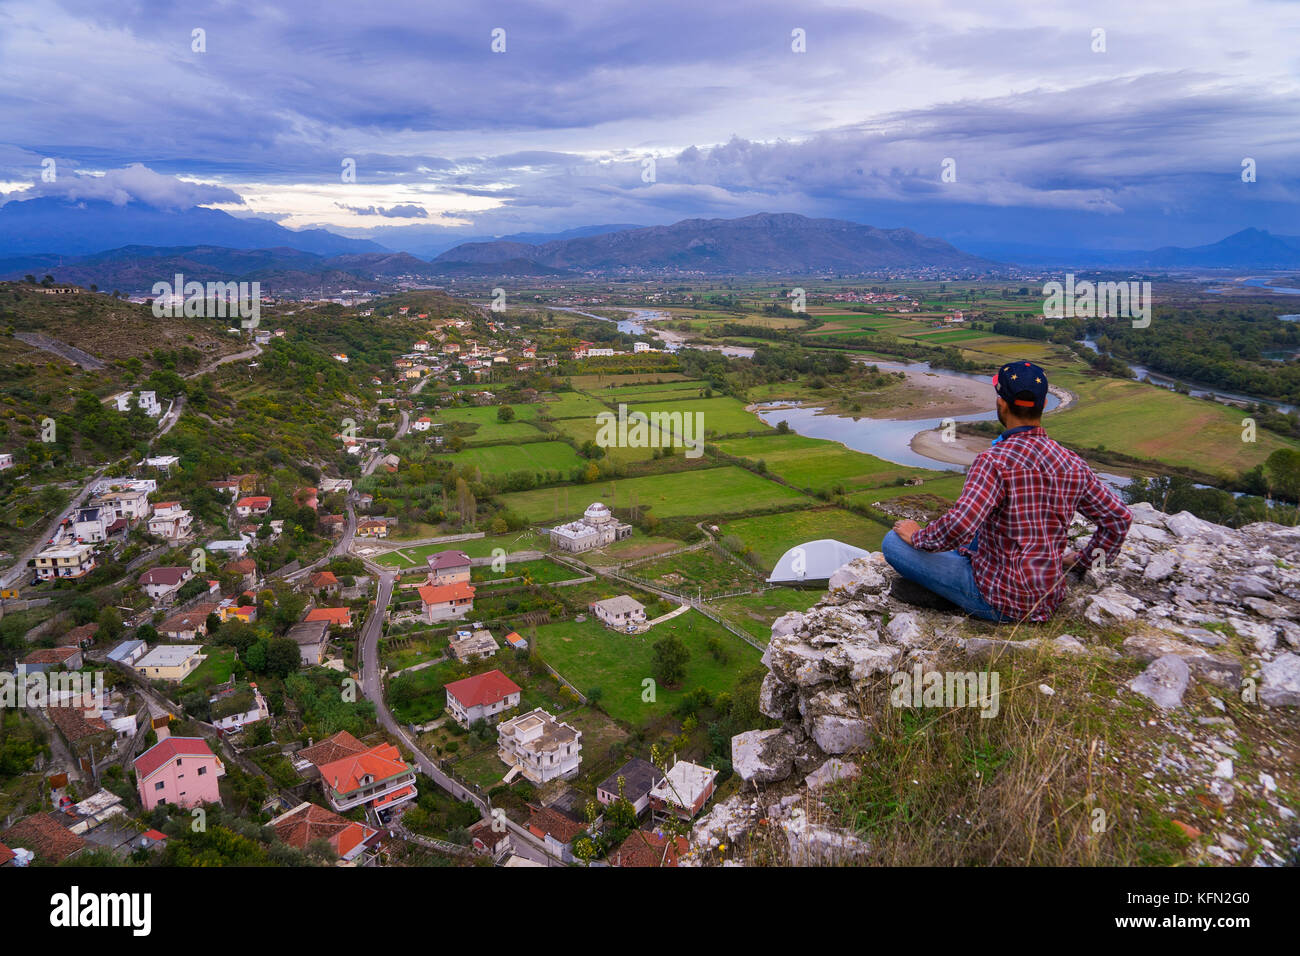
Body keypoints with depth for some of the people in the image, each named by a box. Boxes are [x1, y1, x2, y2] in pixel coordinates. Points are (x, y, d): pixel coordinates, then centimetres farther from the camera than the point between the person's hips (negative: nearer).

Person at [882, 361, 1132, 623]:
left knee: (893, 541, -6)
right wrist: (1083, 560, 23)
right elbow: (1120, 517, 11)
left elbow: (958, 526, -33)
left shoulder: (995, 460, -22)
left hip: (1000, 604, -7)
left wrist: (918, 537, -14)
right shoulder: (1073, 464, 1)